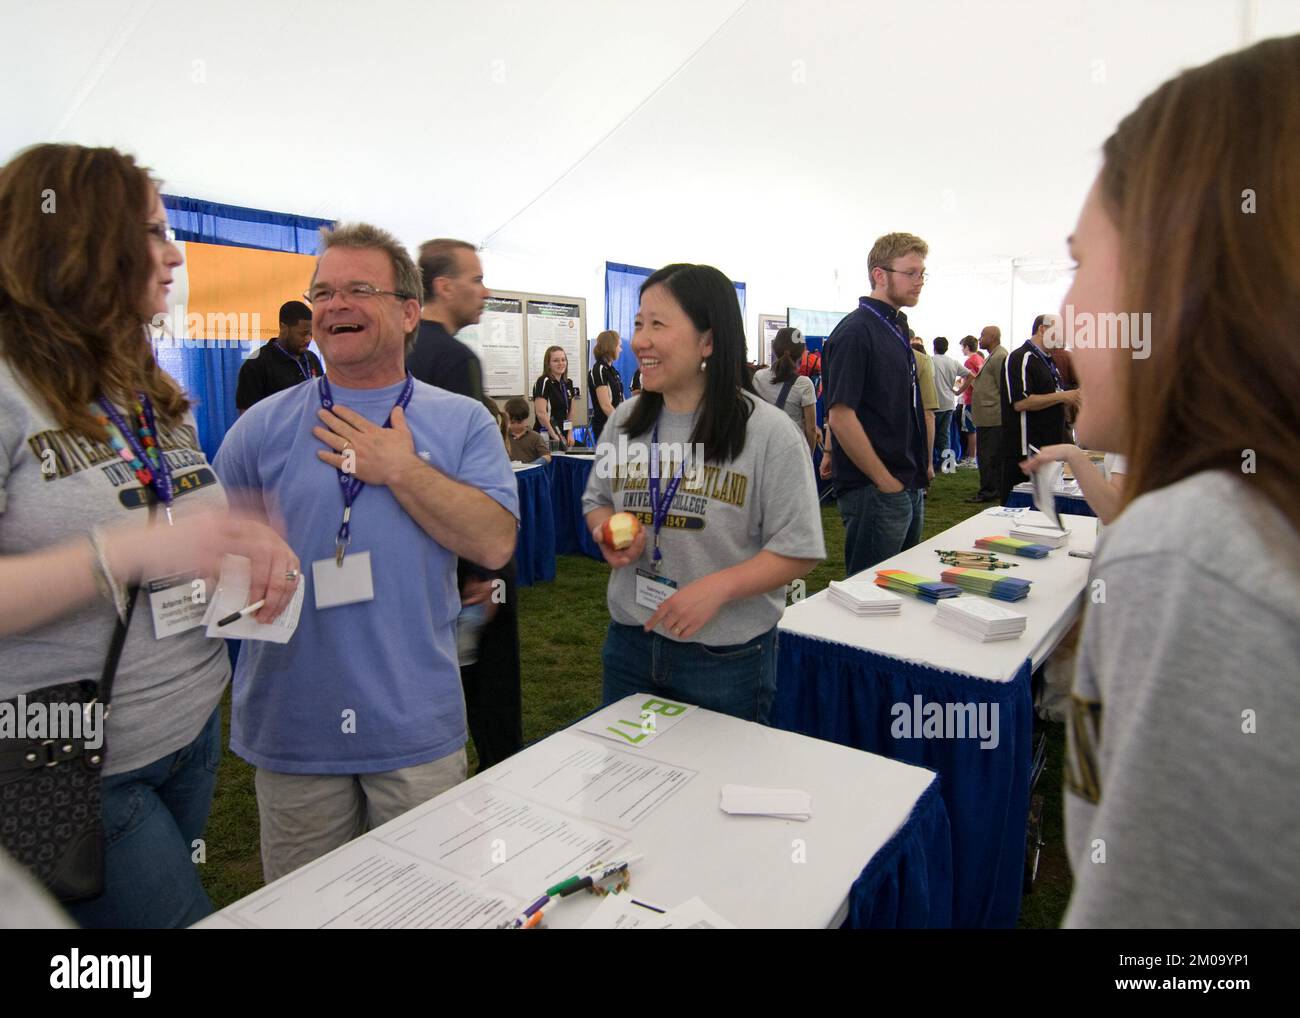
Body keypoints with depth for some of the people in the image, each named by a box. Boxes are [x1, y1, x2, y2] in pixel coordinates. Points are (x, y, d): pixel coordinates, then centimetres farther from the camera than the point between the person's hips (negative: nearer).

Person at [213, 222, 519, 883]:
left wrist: (401, 469, -16)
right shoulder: (263, 427, 2)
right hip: (290, 727, 1)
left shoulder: (463, 423, -1)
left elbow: (494, 544, -12)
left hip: (418, 728, -1)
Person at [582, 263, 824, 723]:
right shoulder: (624, 421, 1)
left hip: (728, 655, -4)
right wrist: (606, 530, -9)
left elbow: (798, 551, -12)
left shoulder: (769, 433, -13)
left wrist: (718, 586, -26)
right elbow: (597, 500, 15)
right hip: (630, 641, 5)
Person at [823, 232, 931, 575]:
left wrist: (921, 465, 13)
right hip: (875, 491, -9)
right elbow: (841, 417, -21)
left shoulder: (897, 328, 15)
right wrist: (885, 481, -17)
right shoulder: (856, 331, -14)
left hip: (910, 487, 9)